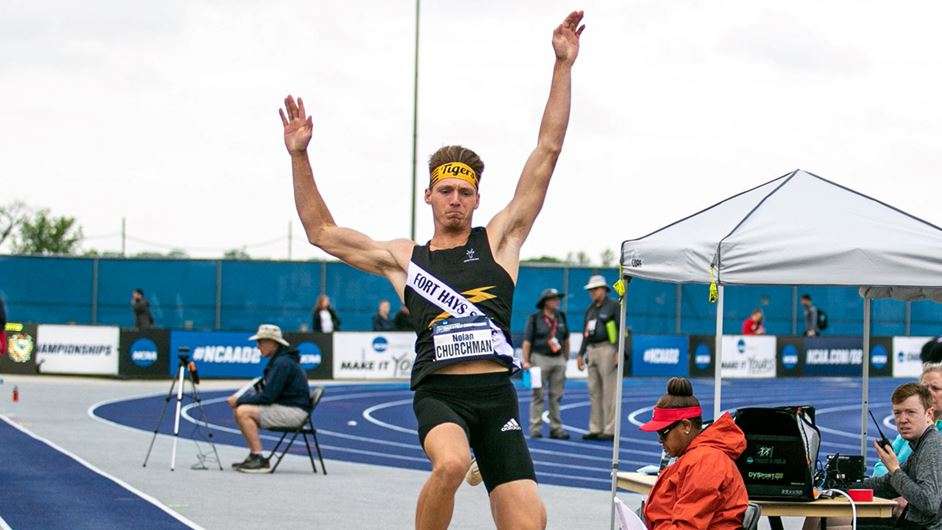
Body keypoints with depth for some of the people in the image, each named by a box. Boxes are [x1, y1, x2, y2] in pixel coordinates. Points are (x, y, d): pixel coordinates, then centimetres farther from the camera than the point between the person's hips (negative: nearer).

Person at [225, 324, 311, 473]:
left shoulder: (283, 363, -17)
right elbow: (266, 390, 19)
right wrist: (238, 398, 5)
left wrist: (240, 400, -11)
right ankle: (253, 456, 10)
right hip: (284, 406, 10)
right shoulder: (277, 359, 15)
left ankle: (259, 459, -19)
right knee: (238, 410, 8)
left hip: (294, 411, -10)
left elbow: (268, 396, -21)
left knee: (244, 412, -20)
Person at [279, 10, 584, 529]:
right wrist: (299, 157, 14)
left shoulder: (499, 240, 13)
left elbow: (547, 152, 9)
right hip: (438, 393, -1)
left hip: (497, 394, 1)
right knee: (451, 463, -35)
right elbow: (322, 232, 21)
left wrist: (563, 66, 4)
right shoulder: (402, 258, 17)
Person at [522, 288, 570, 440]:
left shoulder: (561, 317, 11)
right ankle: (535, 428, -2)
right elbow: (527, 341, -7)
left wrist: (566, 358, 17)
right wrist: (526, 361, -13)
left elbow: (566, 339, 20)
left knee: (556, 396, 6)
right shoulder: (534, 319, -4)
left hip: (558, 360, 5)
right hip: (540, 359, -5)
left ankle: (556, 428, 10)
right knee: (538, 395, -4)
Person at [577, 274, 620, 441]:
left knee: (609, 391, -8)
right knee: (594, 391, 7)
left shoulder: (613, 306, -2)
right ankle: (595, 429, 11)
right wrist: (581, 354, 19)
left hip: (607, 350, -8)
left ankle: (610, 430, -7)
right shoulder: (591, 309, 19)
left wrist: (619, 352, -17)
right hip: (592, 351, 8)